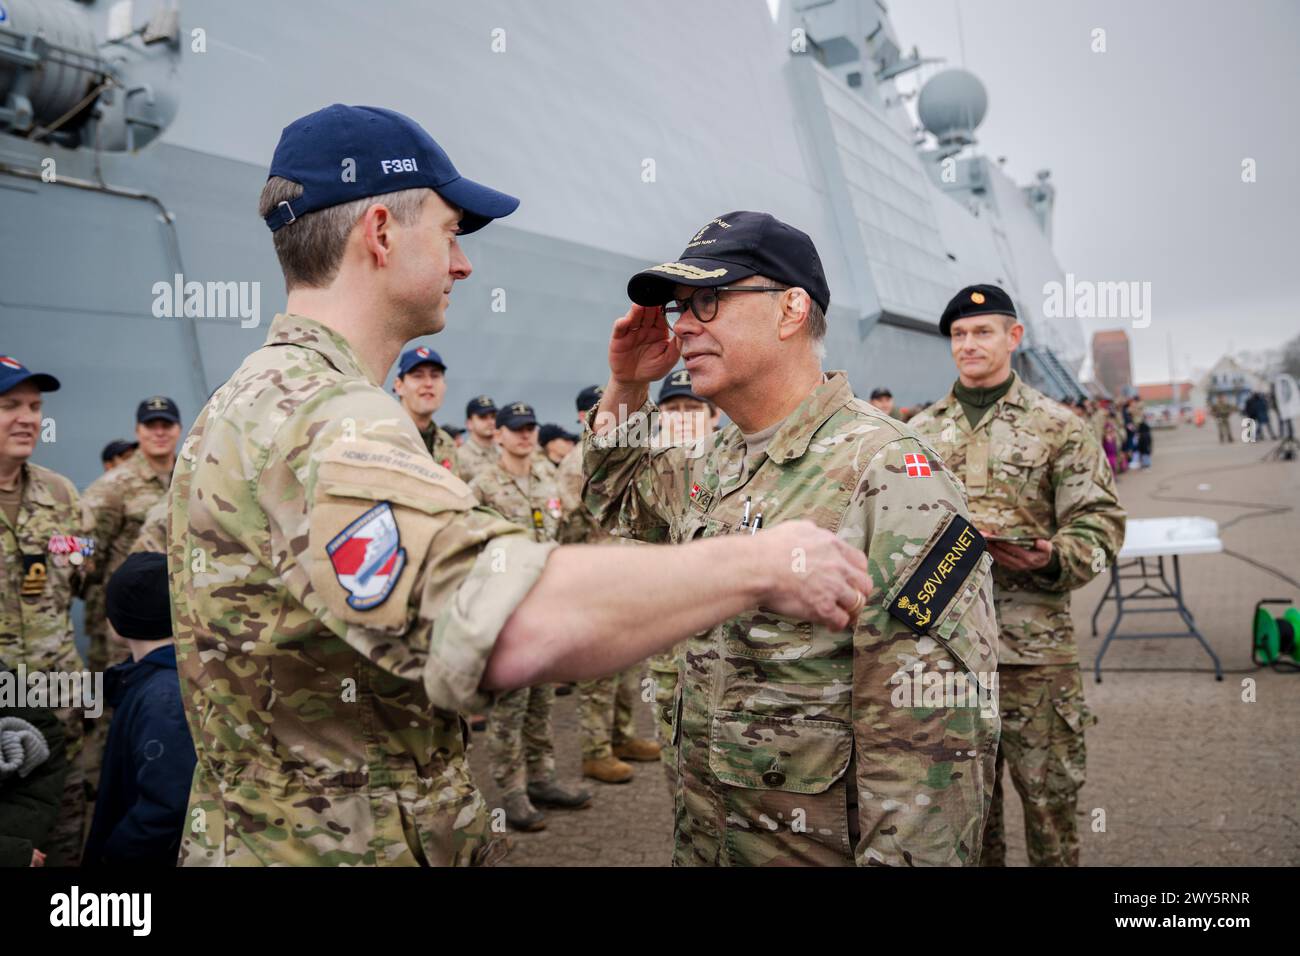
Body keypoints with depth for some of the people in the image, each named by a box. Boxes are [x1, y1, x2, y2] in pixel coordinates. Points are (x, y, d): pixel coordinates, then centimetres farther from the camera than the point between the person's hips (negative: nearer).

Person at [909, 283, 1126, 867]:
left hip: (1035, 645, -2)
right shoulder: (921, 433, 9)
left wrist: (1054, 560, -19)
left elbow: (1101, 522, -1)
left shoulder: (1058, 427, 1)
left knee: (1050, 794, 6)